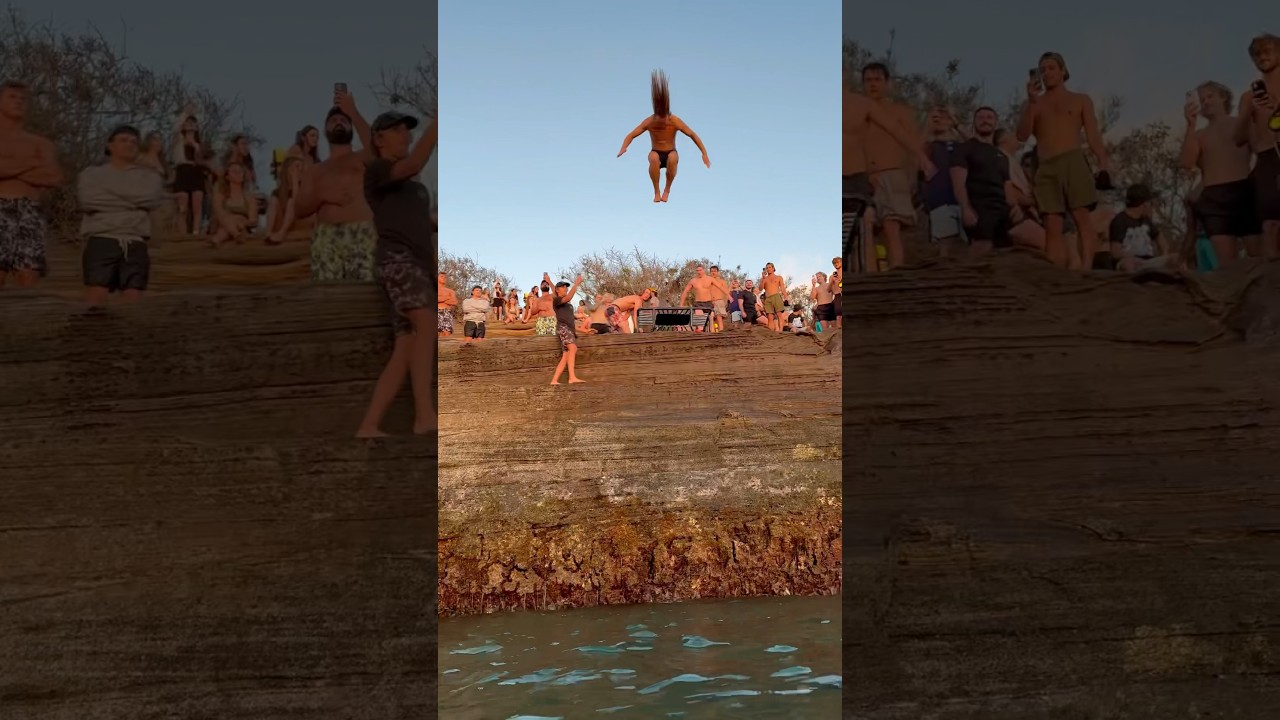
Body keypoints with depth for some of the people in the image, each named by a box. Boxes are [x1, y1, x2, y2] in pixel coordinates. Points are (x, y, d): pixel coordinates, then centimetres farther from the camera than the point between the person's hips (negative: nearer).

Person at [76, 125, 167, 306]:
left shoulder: (149, 176, 16)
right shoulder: (91, 173, 15)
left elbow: (148, 197, -6)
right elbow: (88, 200, -5)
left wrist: (109, 195, 2)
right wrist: (131, 200, 1)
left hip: (135, 245, 1)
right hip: (101, 242, -1)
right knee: (94, 303, -12)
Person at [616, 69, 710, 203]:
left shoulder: (675, 121, -21)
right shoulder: (648, 122, -19)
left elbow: (693, 135, -15)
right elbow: (630, 136, -17)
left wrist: (704, 154, -22)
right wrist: (623, 149, -38)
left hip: (670, 155, 0)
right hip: (656, 155, 0)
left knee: (673, 158, -39)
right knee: (653, 158, -39)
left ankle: (667, 189, -14)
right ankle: (656, 191, -19)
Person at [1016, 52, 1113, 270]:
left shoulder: (1081, 100, 18)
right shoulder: (1034, 104, 21)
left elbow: (1093, 134, 6)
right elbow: (1022, 135, 6)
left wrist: (1103, 160, -11)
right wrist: (1031, 102, -4)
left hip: (1073, 161, -1)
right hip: (1046, 168, 1)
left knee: (1082, 217, -15)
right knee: (1052, 227, -8)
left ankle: (1084, 270, -23)